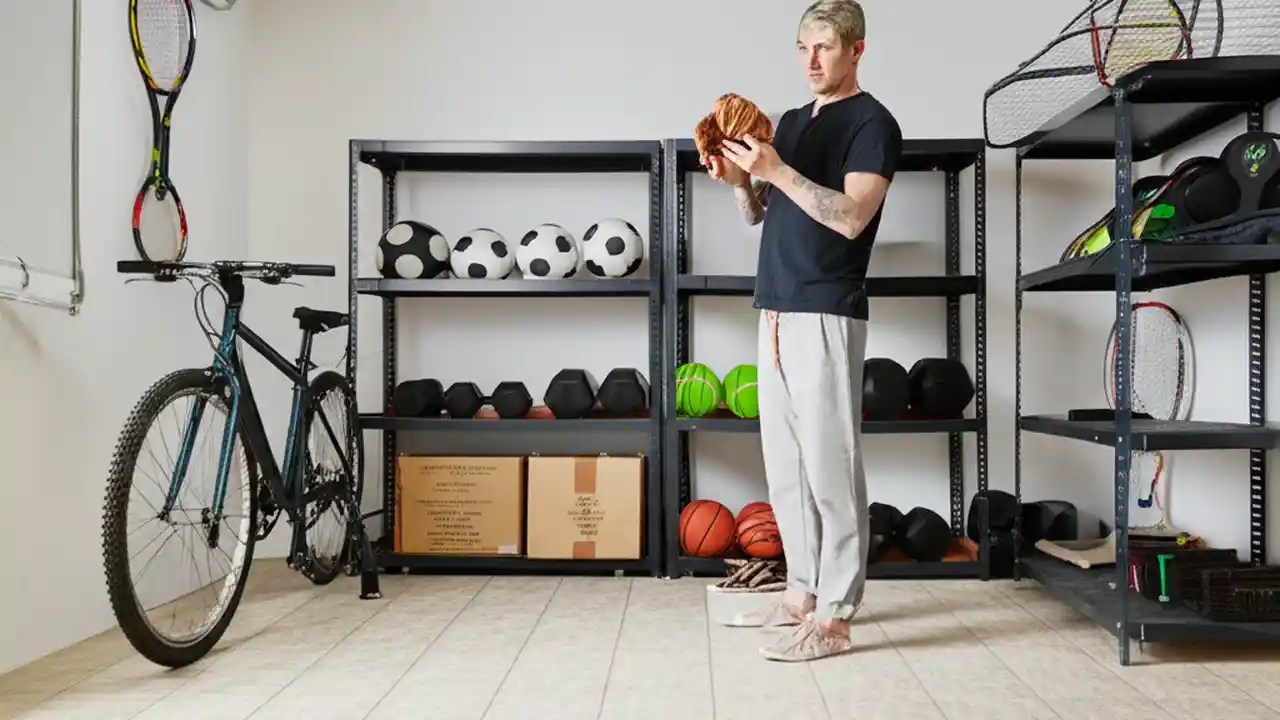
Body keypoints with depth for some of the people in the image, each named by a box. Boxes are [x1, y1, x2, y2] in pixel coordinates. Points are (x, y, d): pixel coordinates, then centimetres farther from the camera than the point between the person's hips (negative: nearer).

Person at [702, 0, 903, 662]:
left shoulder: (872, 123, -3)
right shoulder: (791, 121, 20)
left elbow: (852, 216, -16)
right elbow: (758, 213, 19)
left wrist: (776, 170, -20)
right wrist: (739, 178, 0)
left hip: (826, 315, -8)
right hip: (775, 310, 8)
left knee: (828, 464, -6)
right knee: (784, 464, 11)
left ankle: (833, 617, 1)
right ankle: (801, 592, 23)